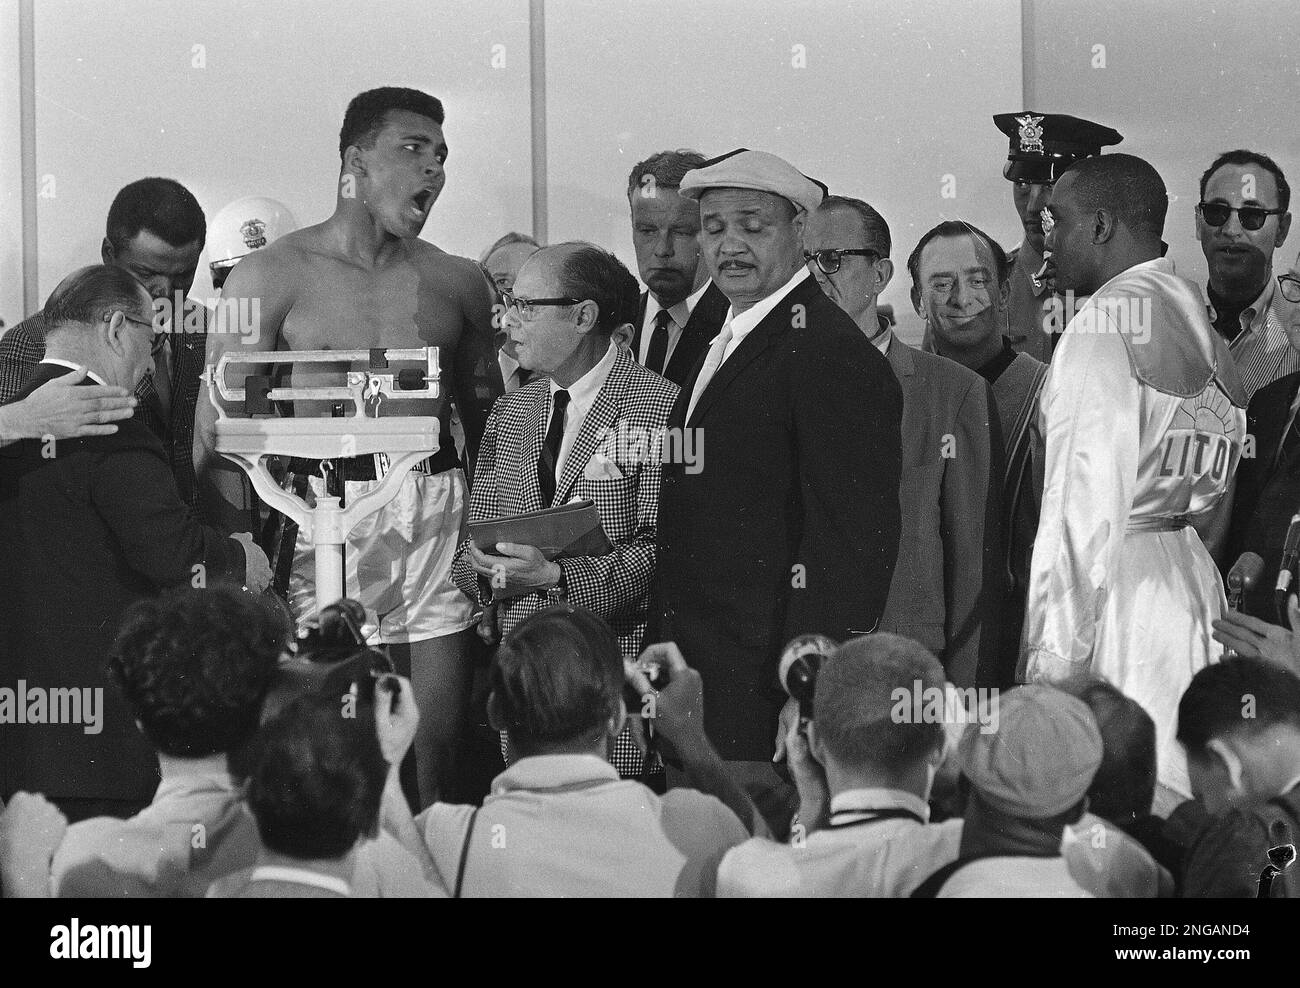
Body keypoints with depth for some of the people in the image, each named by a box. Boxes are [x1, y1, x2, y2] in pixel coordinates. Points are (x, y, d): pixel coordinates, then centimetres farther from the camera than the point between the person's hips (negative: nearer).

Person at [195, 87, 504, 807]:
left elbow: (484, 406, 22)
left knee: (436, 744, 3)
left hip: (439, 519, 3)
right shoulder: (271, 276, -1)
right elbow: (218, 426, -4)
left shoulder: (459, 283, 11)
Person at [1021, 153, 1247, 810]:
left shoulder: (1111, 318, -11)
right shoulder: (1198, 322, 13)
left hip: (1116, 581, -9)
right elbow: (1211, 485, 9)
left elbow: (1088, 496, -17)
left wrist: (1056, 653, -17)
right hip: (1195, 577, 9)